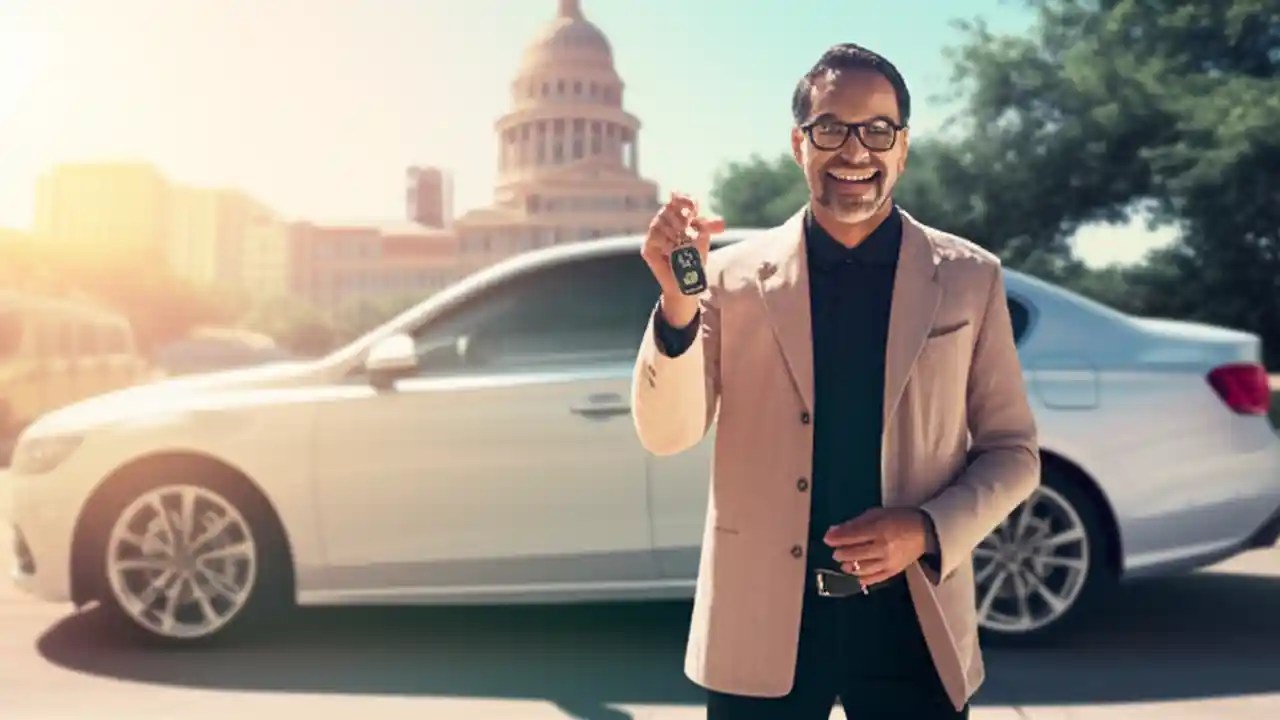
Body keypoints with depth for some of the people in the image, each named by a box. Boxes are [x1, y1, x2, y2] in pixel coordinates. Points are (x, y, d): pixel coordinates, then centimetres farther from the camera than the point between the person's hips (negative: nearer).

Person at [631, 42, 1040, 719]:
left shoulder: (968, 278, 0)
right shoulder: (733, 275, -3)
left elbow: (1012, 450, 5)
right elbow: (666, 434, -8)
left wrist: (928, 530, -12)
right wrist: (677, 303, -23)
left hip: (914, 620, 1)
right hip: (762, 622, 0)